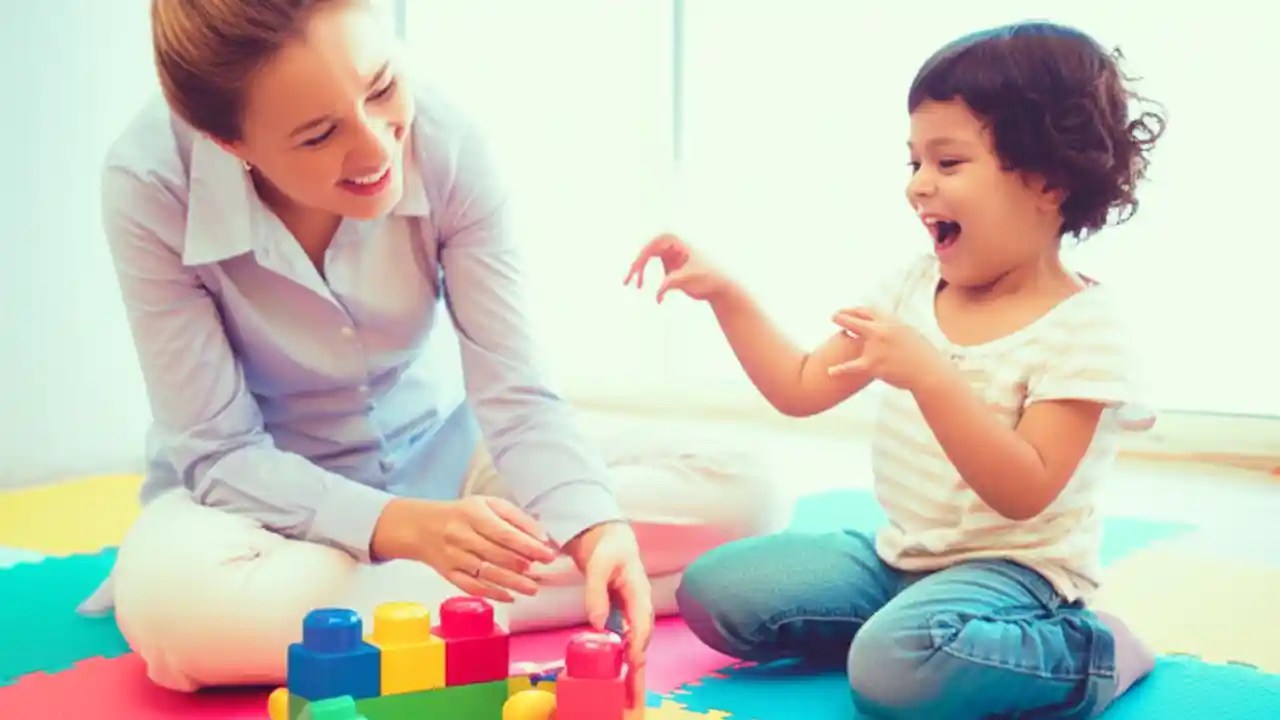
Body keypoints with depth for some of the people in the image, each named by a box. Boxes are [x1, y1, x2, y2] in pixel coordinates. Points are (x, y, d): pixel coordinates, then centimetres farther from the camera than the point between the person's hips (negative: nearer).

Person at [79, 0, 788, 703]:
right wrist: (403, 528, -35)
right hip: (270, 493, -2)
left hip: (439, 457, 3)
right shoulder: (151, 185, -25)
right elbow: (219, 453, -20)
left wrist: (595, 531, -37)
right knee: (178, 608, -39)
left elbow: (516, 394, -19)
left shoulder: (446, 140, -21)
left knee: (740, 500, -13)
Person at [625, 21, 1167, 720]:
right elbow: (802, 387, 6)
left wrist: (929, 375, -35)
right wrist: (724, 294, -4)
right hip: (898, 554, 7)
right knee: (711, 590, -2)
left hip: (1013, 570, -6)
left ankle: (1091, 652, -8)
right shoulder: (914, 283, 3)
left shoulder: (1079, 326, -16)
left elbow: (1023, 494, -25)